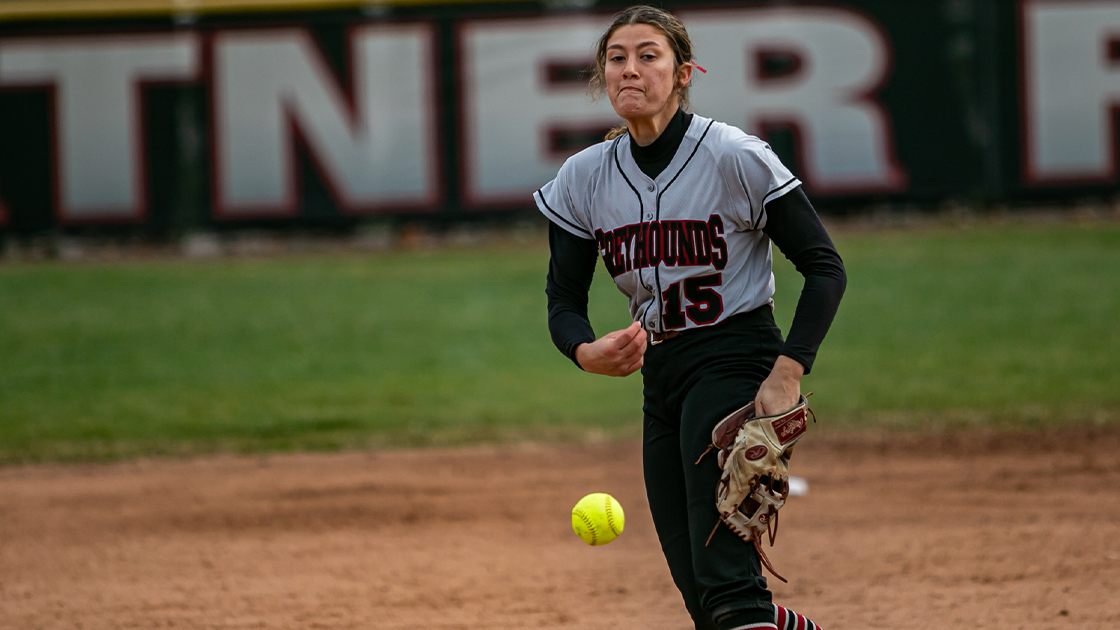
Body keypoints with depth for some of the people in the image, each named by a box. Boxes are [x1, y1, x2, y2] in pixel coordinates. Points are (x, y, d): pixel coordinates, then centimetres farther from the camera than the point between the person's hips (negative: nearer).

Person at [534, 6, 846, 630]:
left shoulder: (736, 158, -11)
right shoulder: (584, 178, 4)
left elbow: (825, 267, -8)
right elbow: (564, 300, 7)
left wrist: (788, 374, -20)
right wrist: (588, 352, -17)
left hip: (738, 363, -6)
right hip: (660, 381, 6)